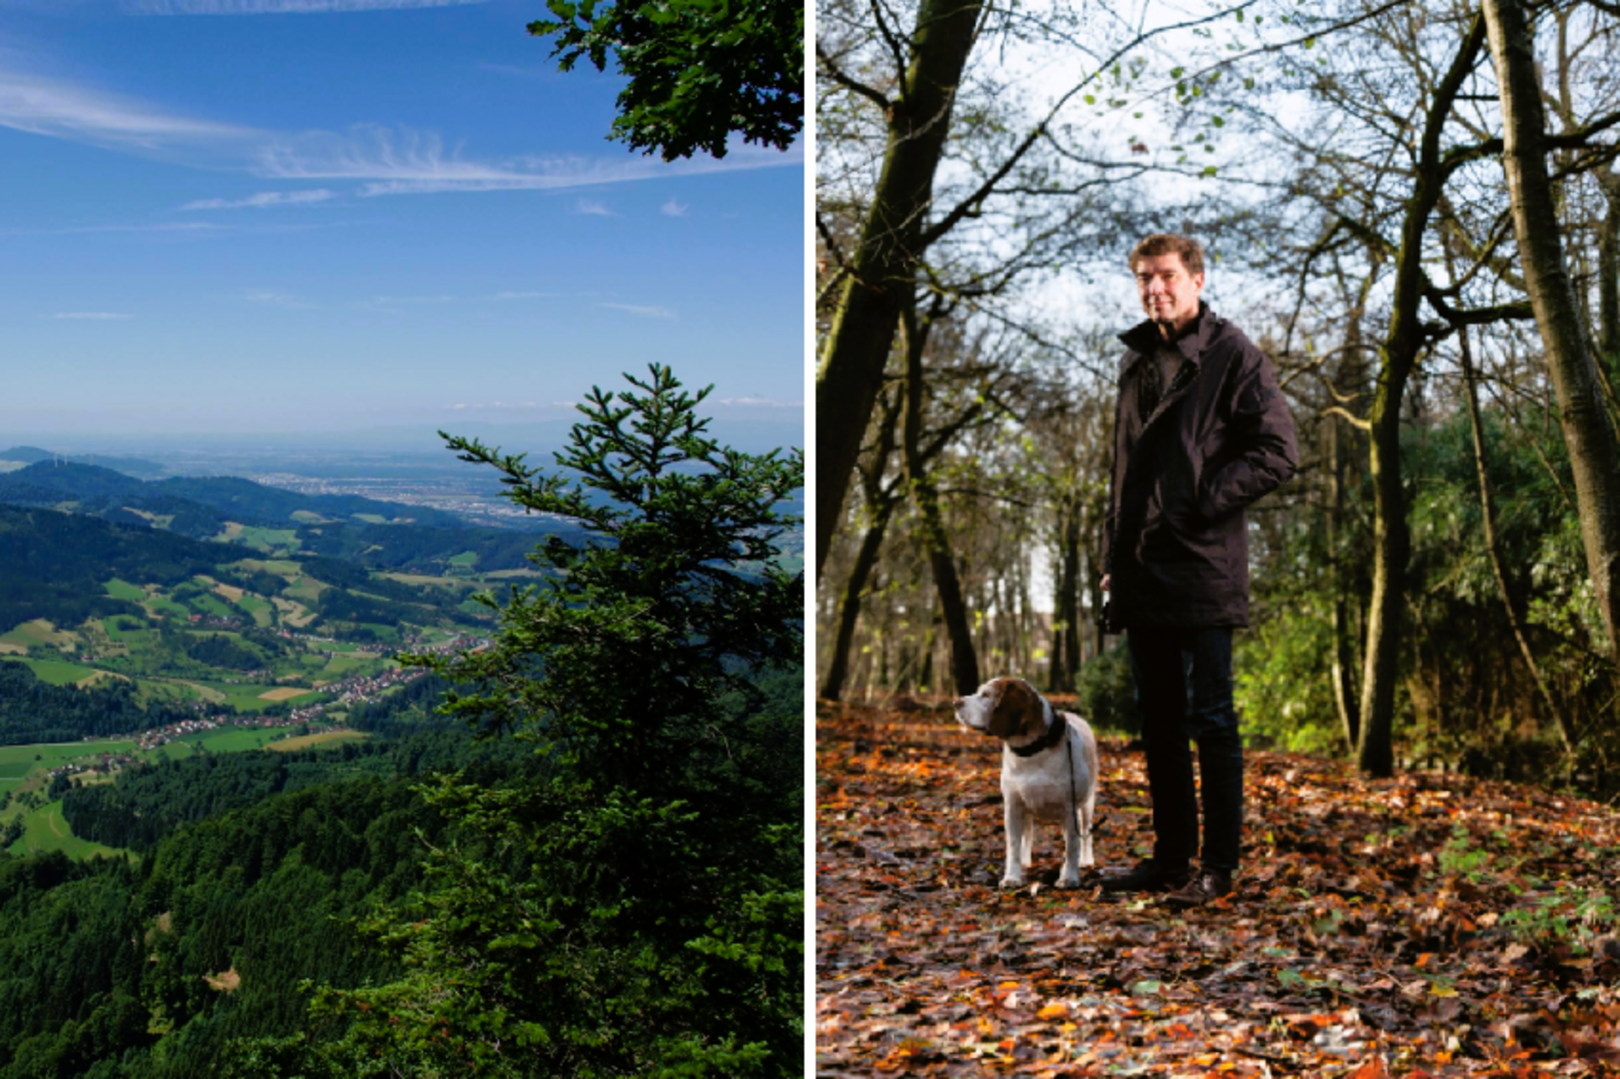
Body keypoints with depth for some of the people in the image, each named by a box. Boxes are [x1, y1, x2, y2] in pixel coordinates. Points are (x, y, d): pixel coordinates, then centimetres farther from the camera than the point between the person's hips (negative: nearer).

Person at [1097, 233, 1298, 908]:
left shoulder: (1233, 357, -5)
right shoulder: (1137, 360, 17)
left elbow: (1279, 453, -11)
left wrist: (1201, 501, -16)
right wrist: (1113, 554, 17)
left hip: (1203, 568, -7)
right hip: (1142, 573, 8)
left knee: (1209, 719, -1)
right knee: (1158, 720, 13)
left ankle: (1218, 865, 9)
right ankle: (1171, 854, 23)